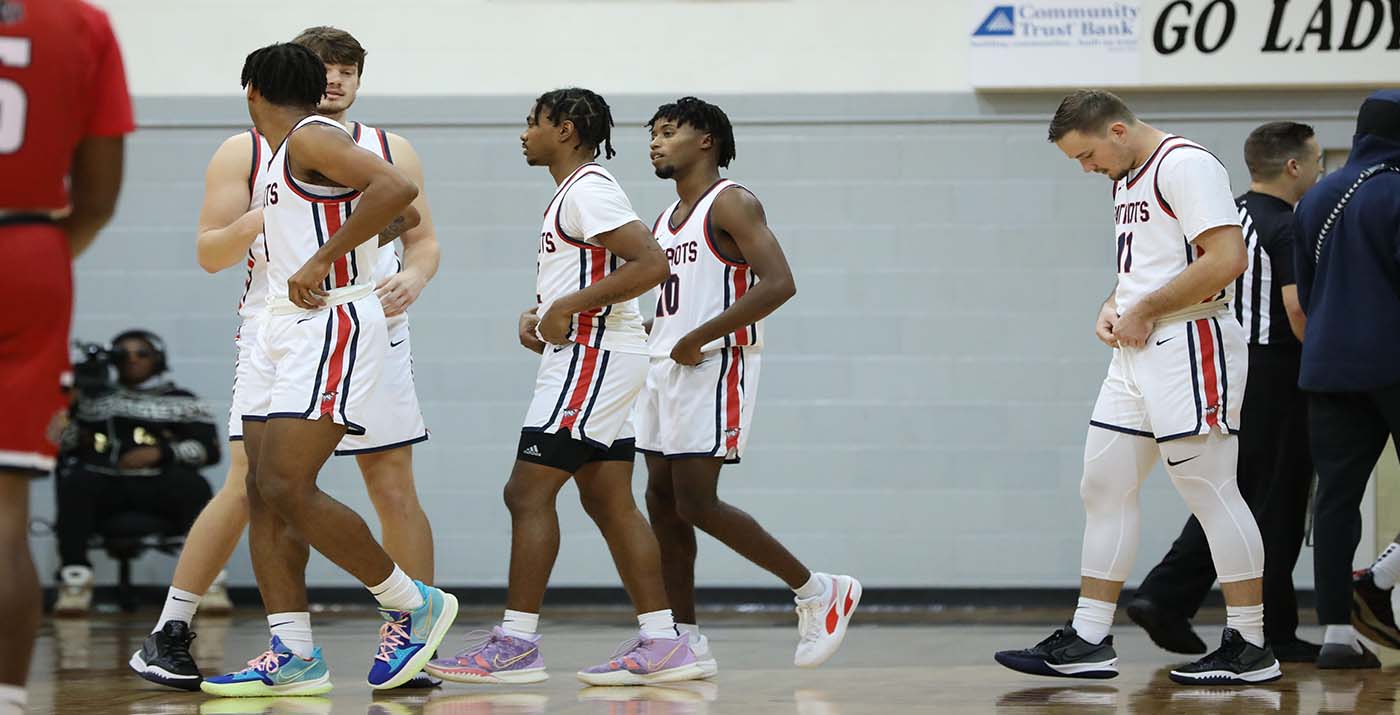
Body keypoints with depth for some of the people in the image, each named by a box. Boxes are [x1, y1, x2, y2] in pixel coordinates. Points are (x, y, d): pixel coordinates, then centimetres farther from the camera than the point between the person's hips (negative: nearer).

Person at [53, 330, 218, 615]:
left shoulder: (183, 402, 21)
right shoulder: (93, 401, 27)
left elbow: (209, 450, 7)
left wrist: (161, 452, -8)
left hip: (160, 487, -1)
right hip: (105, 486, 1)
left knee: (193, 485, -32)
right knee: (75, 482, -32)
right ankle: (75, 577, -37)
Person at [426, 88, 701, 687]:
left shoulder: (589, 190, -12)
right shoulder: (573, 194, 20)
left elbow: (650, 263, -23)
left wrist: (567, 307, -22)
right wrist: (541, 320, 14)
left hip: (591, 357, -11)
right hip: (586, 357, 11)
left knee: (528, 492, -11)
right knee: (608, 501, 7)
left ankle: (517, 643, -10)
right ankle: (662, 643, 6)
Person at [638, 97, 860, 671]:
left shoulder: (731, 204, -9)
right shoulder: (667, 220, 18)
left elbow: (778, 283, -22)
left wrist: (697, 339, -21)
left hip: (714, 366, -9)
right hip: (665, 366, 9)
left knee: (696, 503, -14)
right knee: (662, 501, 6)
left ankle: (817, 591, -2)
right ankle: (685, 640, 11)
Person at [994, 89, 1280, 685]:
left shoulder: (1185, 165, -12)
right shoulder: (1126, 181, 18)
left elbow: (1226, 259, -22)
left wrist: (1144, 311, -15)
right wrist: (1112, 307, 9)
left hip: (1189, 347, -10)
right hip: (1136, 353, 10)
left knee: (1212, 493, -7)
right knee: (1104, 488, 7)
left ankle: (1251, 647, -1)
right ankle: (1088, 641, 11)